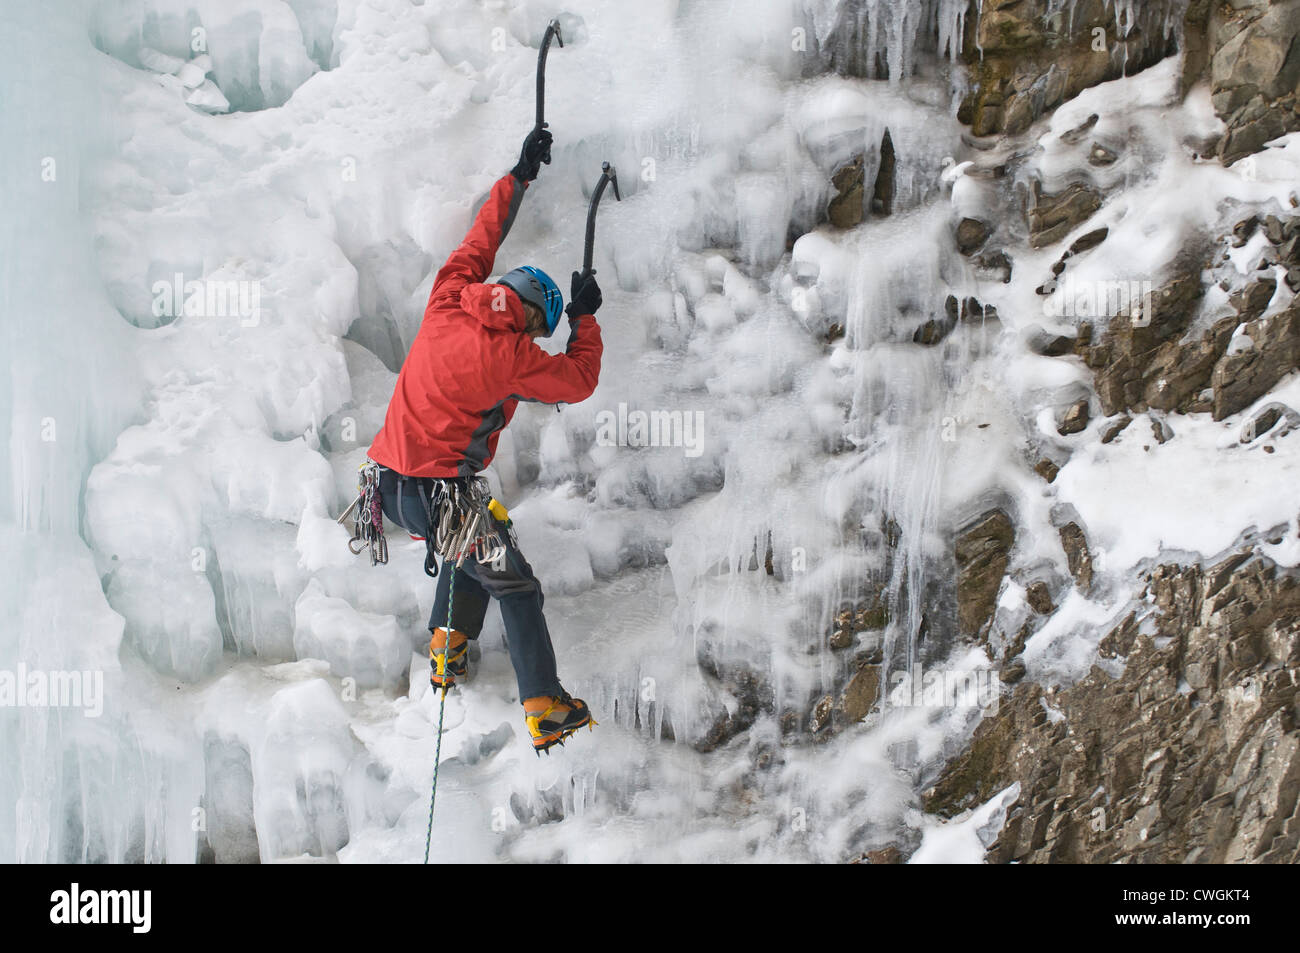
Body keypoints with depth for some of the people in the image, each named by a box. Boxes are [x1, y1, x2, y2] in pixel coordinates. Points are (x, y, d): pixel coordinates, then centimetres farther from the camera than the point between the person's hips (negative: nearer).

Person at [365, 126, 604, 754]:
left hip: (389, 484, 7)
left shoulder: (447, 301, 3)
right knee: (515, 587, 7)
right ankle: (545, 710, 7)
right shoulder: (509, 357, -15)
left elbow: (481, 237, 18)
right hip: (440, 489, -7)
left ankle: (446, 648, 30)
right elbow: (580, 380, 0)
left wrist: (518, 177, 27)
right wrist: (585, 319, 13)